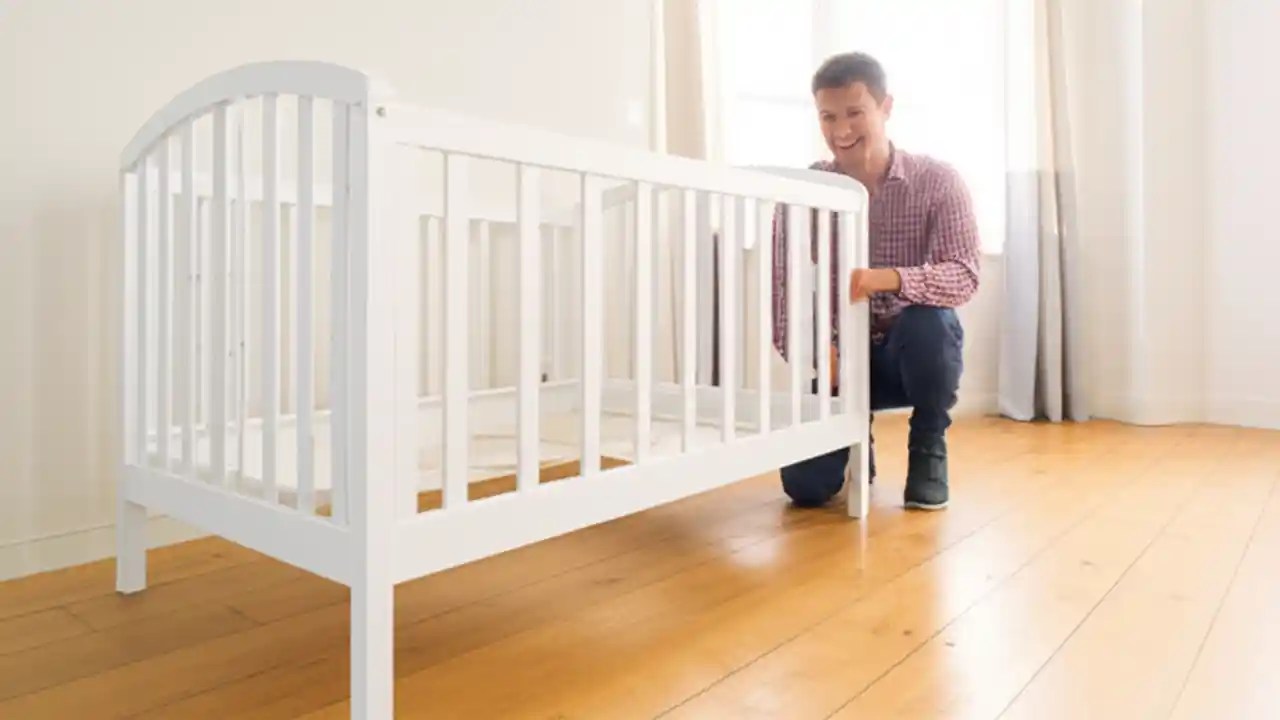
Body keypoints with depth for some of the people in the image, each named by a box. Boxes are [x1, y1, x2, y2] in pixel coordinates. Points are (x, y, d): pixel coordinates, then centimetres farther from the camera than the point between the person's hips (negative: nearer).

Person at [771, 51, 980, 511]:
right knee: (805, 486, -15)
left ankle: (928, 449, -7)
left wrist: (890, 279, -44)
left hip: (917, 351, 0)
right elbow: (781, 287, -12)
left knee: (928, 319, -37)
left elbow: (964, 276, -23)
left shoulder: (937, 181, -11)